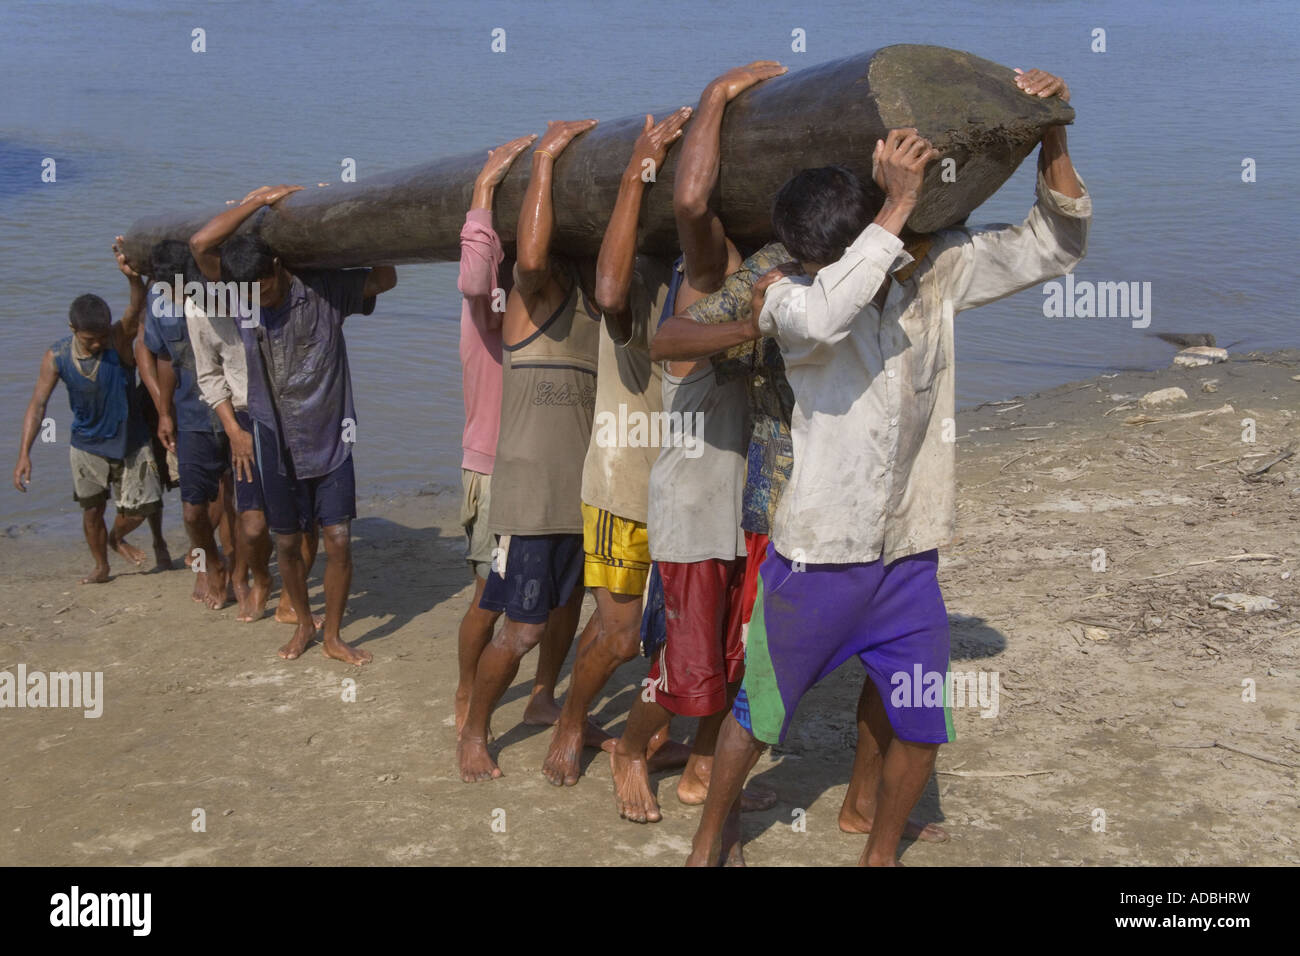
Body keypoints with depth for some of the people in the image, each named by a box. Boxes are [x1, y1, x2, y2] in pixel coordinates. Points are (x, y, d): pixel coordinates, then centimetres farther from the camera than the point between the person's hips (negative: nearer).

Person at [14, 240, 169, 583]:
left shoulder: (119, 339, -22)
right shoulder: (57, 357, -16)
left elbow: (136, 310, -43)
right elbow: (38, 404, -14)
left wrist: (133, 278, -65)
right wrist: (24, 454, -21)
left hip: (129, 440, -1)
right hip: (87, 445, 1)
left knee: (139, 508, 1)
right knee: (92, 509, 12)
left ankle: (117, 537, 35)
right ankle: (101, 566, 36)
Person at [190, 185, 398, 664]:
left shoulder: (324, 289, -9)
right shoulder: (240, 295, -5)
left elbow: (386, 277, -8)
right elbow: (201, 243, -18)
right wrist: (259, 200, -20)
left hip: (329, 438, -2)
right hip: (275, 440, 2)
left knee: (338, 539, -3)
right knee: (287, 543, 11)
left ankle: (333, 635, 14)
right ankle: (303, 624, 33)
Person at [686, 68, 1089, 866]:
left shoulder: (937, 270, -3)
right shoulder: (793, 296, -15)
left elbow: (1054, 248, 1)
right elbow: (824, 314, -40)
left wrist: (1052, 137, -12)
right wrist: (899, 206, -37)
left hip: (910, 556, 4)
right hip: (817, 556, -3)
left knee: (921, 731, 12)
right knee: (758, 717, 12)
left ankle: (881, 854, 38)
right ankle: (713, 836, 38)